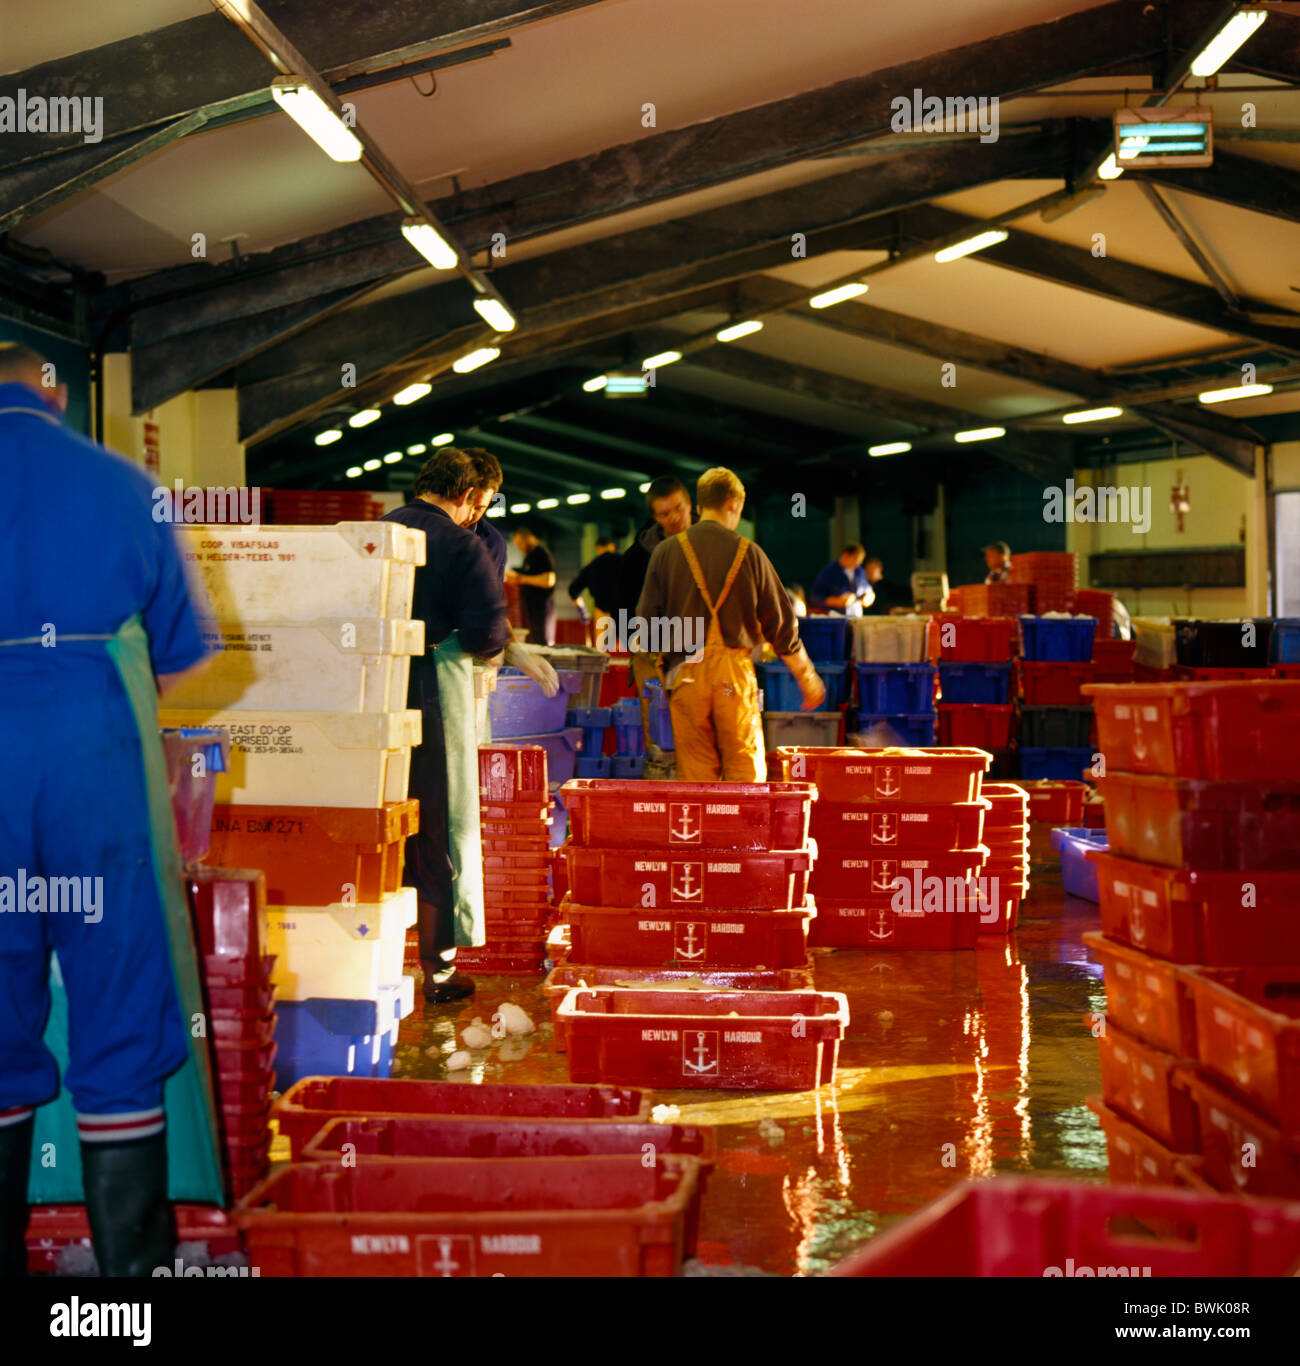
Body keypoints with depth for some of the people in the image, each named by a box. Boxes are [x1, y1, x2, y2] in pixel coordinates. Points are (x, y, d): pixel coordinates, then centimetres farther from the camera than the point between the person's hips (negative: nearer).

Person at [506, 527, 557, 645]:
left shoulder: (543, 554, -9)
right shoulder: (528, 557, 19)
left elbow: (549, 580, -21)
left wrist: (522, 579, -15)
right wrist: (514, 578, 11)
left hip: (541, 609, -9)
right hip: (529, 610, 9)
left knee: (542, 645, -11)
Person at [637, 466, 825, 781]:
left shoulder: (667, 551, 4)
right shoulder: (749, 553, 1)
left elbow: (647, 618, 2)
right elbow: (781, 623, 4)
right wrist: (808, 679, 14)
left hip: (685, 671, 1)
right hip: (735, 672, -1)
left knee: (694, 772, 6)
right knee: (745, 770, 6)